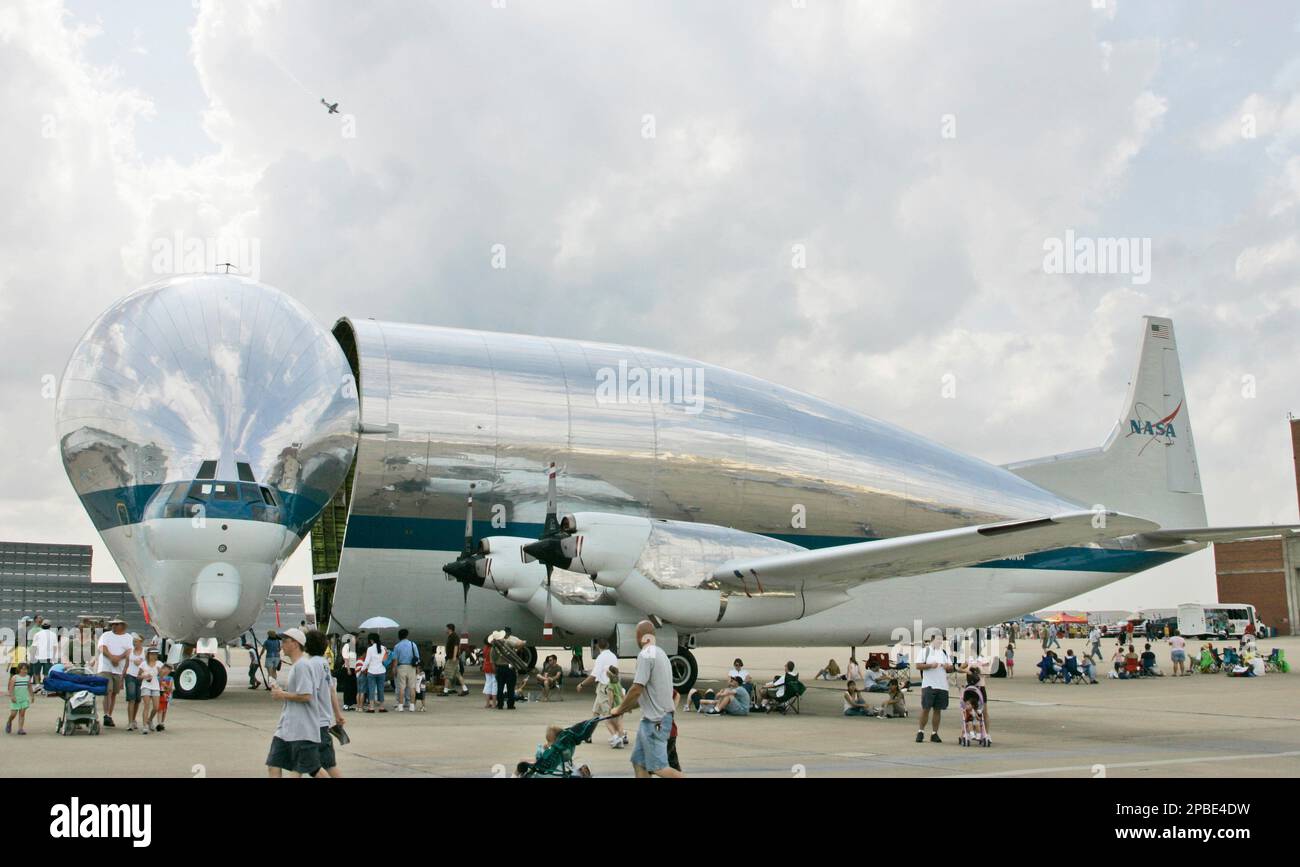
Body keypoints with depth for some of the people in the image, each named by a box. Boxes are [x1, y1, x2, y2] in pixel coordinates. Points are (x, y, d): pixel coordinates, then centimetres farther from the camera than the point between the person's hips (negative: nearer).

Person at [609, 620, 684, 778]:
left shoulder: (645, 655, -15)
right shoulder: (660, 653, 15)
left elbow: (637, 689, -19)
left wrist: (619, 709, -5)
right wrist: (625, 707, 21)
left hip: (655, 719, -9)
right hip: (659, 716, 9)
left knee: (657, 767, -5)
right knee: (639, 762, 11)